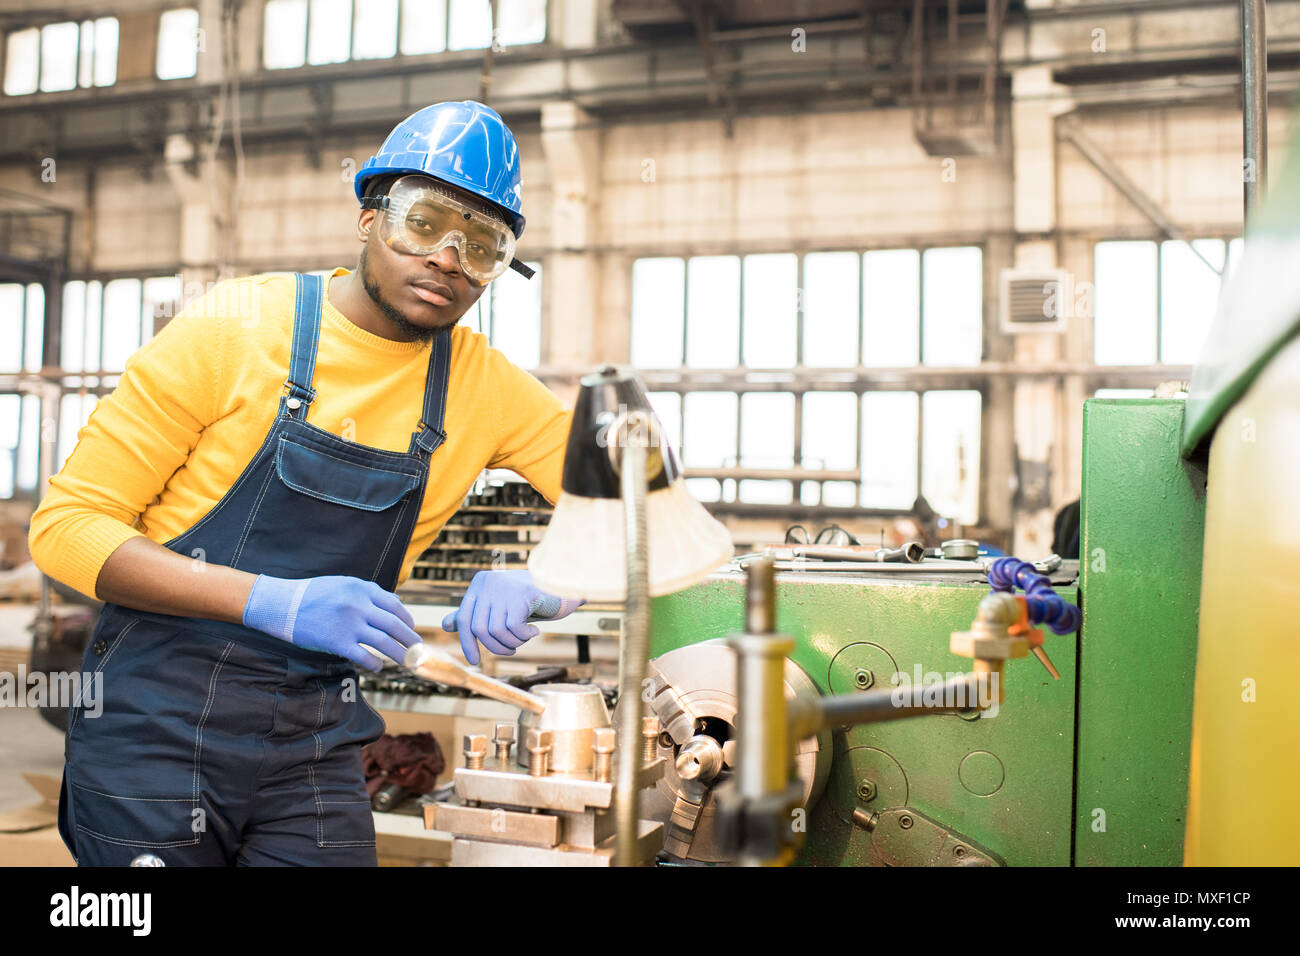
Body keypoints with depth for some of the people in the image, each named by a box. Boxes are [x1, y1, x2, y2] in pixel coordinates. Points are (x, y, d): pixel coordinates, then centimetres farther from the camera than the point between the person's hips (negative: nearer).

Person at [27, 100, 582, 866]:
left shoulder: (482, 384, 0)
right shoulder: (234, 327, -9)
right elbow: (67, 525, -10)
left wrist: (540, 588, -22)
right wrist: (274, 602, -25)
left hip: (316, 746, 3)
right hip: (156, 724, -2)